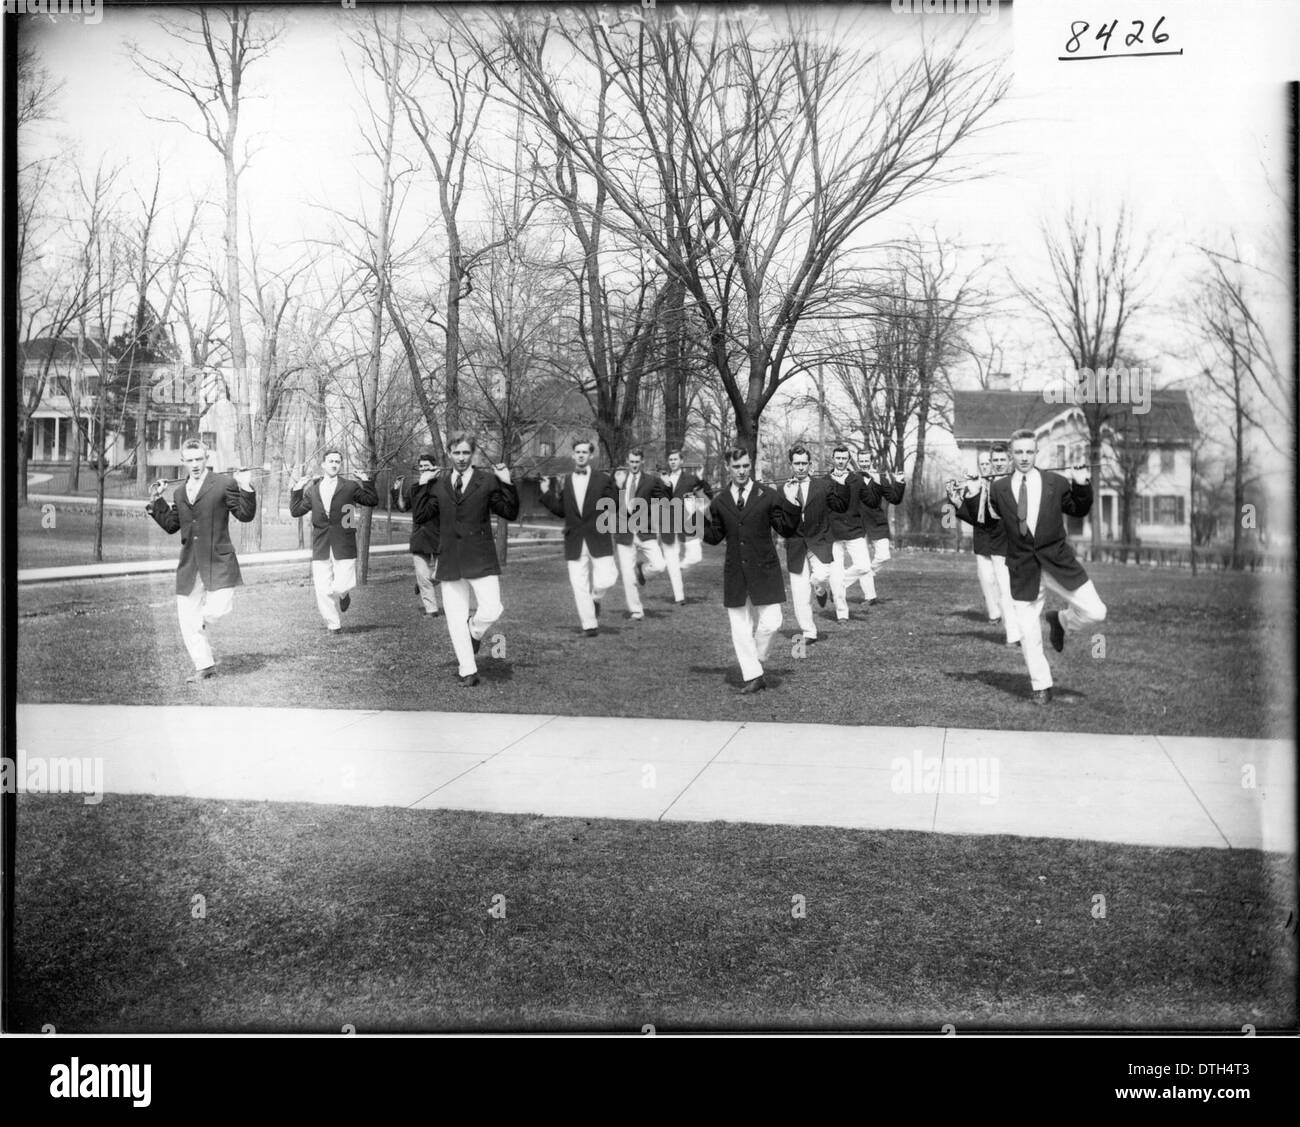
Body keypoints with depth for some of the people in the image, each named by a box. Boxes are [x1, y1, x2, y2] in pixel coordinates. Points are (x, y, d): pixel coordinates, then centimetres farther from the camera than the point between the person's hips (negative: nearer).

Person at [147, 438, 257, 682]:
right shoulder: (179, 492, 16)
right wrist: (156, 502, 12)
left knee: (218, 608, -17)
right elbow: (171, 526, 20)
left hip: (218, 562, -4)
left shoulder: (224, 483, 0)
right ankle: (204, 665, 16)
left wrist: (246, 489, -18)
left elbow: (245, 515, -4)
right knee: (187, 619, 2)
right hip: (189, 565, 5)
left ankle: (201, 623, 20)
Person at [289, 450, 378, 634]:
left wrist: (366, 482, -8)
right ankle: (334, 624, 14)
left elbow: (372, 501, -1)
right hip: (321, 548, 3)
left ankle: (343, 595, 24)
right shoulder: (312, 489, 13)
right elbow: (296, 511, 15)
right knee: (323, 591, -2)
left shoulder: (350, 487, 4)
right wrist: (296, 491, 8)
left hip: (344, 547, -3)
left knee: (342, 587, -13)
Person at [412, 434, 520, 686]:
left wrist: (507, 484, -11)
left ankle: (473, 631, 18)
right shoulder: (438, 484, 11)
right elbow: (419, 515, 6)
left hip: (480, 558, -2)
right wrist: (422, 485, 0)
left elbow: (510, 513, -1)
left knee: (492, 610, -16)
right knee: (455, 620, 3)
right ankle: (467, 670, 15)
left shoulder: (488, 481, 4)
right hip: (450, 560, 2)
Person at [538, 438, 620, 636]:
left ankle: (595, 599, 22)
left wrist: (616, 489, -19)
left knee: (605, 580, -12)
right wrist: (547, 493, 4)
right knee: (579, 585, 0)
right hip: (575, 542, 2)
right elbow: (561, 511, 12)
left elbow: (614, 506, -1)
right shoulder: (565, 482, 12)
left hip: (598, 539, -2)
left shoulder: (603, 479, 3)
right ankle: (589, 624, 12)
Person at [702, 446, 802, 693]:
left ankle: (755, 660, 21)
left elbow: (786, 530, 0)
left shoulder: (768, 496, -1)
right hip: (735, 573, 2)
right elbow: (715, 537, 11)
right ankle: (753, 676, 14)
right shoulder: (719, 501, 7)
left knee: (770, 623, -6)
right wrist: (700, 518, -4)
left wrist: (791, 507, -16)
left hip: (764, 570, -2)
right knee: (740, 628, 4)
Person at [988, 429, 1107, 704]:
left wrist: (1082, 485, 0)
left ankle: (1060, 620, 26)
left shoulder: (1057, 482, 0)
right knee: (1028, 632, 1)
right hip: (1023, 569, 0)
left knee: (1095, 612, -8)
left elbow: (1079, 511, 13)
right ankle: (1041, 686, 21)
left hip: (1058, 562, 1)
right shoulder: (998, 489, 0)